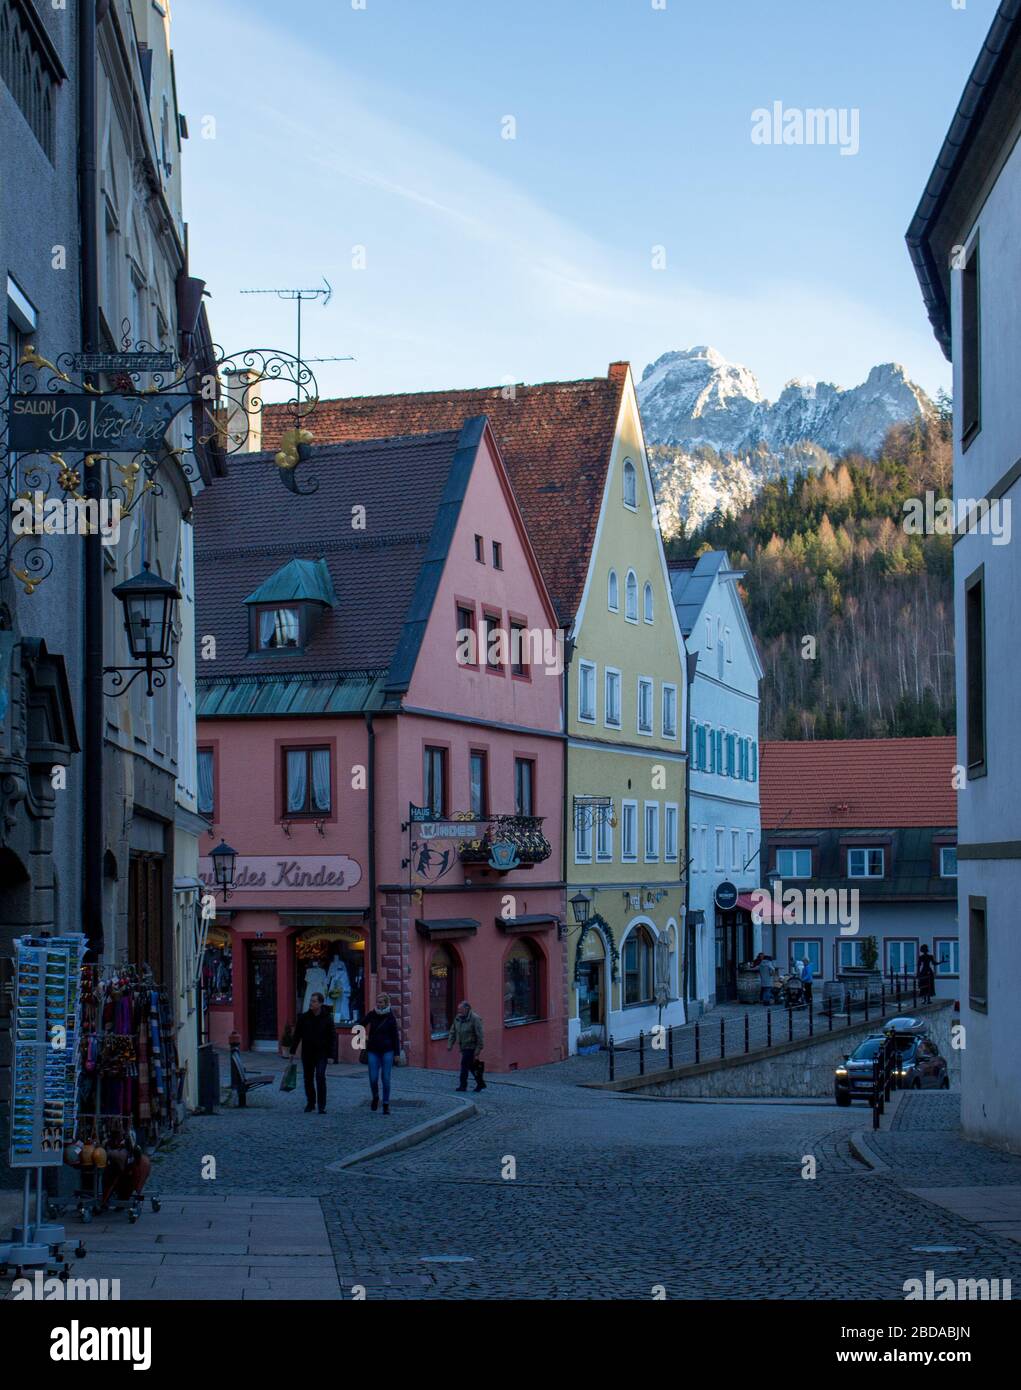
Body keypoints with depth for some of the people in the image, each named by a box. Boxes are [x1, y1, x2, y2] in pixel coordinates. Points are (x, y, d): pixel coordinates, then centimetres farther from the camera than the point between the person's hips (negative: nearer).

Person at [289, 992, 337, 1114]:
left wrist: (332, 1055, -10)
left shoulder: (327, 1018, -5)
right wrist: (292, 1051, 4)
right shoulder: (304, 1018, 1)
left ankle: (322, 1106, -10)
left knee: (320, 1077, -14)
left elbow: (333, 1038, -4)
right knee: (308, 1078, 9)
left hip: (321, 1053, -3)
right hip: (307, 1053, 3)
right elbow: (297, 1035, 7)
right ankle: (310, 1103, 25)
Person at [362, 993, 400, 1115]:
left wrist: (397, 1053, -4)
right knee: (373, 1078, -3)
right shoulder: (372, 1014, -1)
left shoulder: (390, 1017, -4)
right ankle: (375, 1097, 26)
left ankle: (386, 1105, 8)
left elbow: (395, 1036, -1)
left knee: (386, 1079, -2)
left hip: (387, 1051, -1)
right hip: (373, 1051, 1)